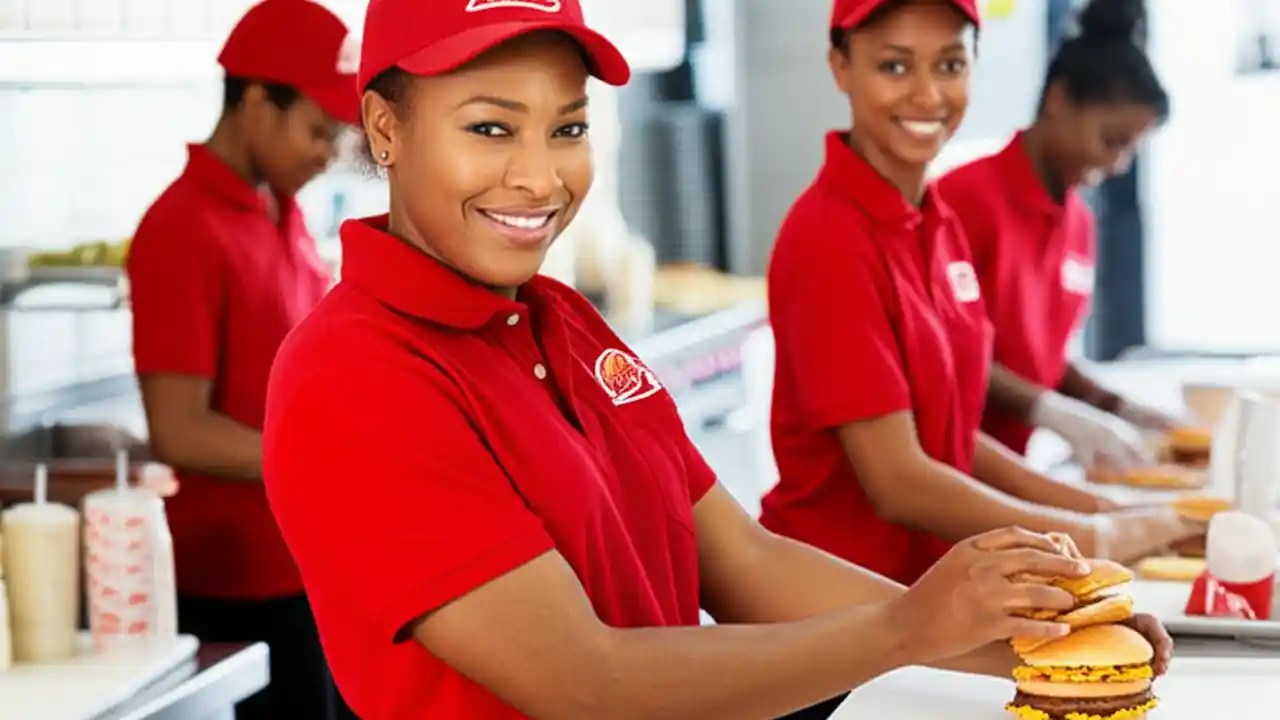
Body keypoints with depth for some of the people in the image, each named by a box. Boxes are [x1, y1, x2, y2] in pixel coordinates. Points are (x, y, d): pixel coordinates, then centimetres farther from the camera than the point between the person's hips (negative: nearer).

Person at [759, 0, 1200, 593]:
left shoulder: (939, 226, 5)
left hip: (925, 575, 7)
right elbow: (898, 483, -19)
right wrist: (1097, 536, -10)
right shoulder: (831, 238, -19)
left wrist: (1078, 503, 2)